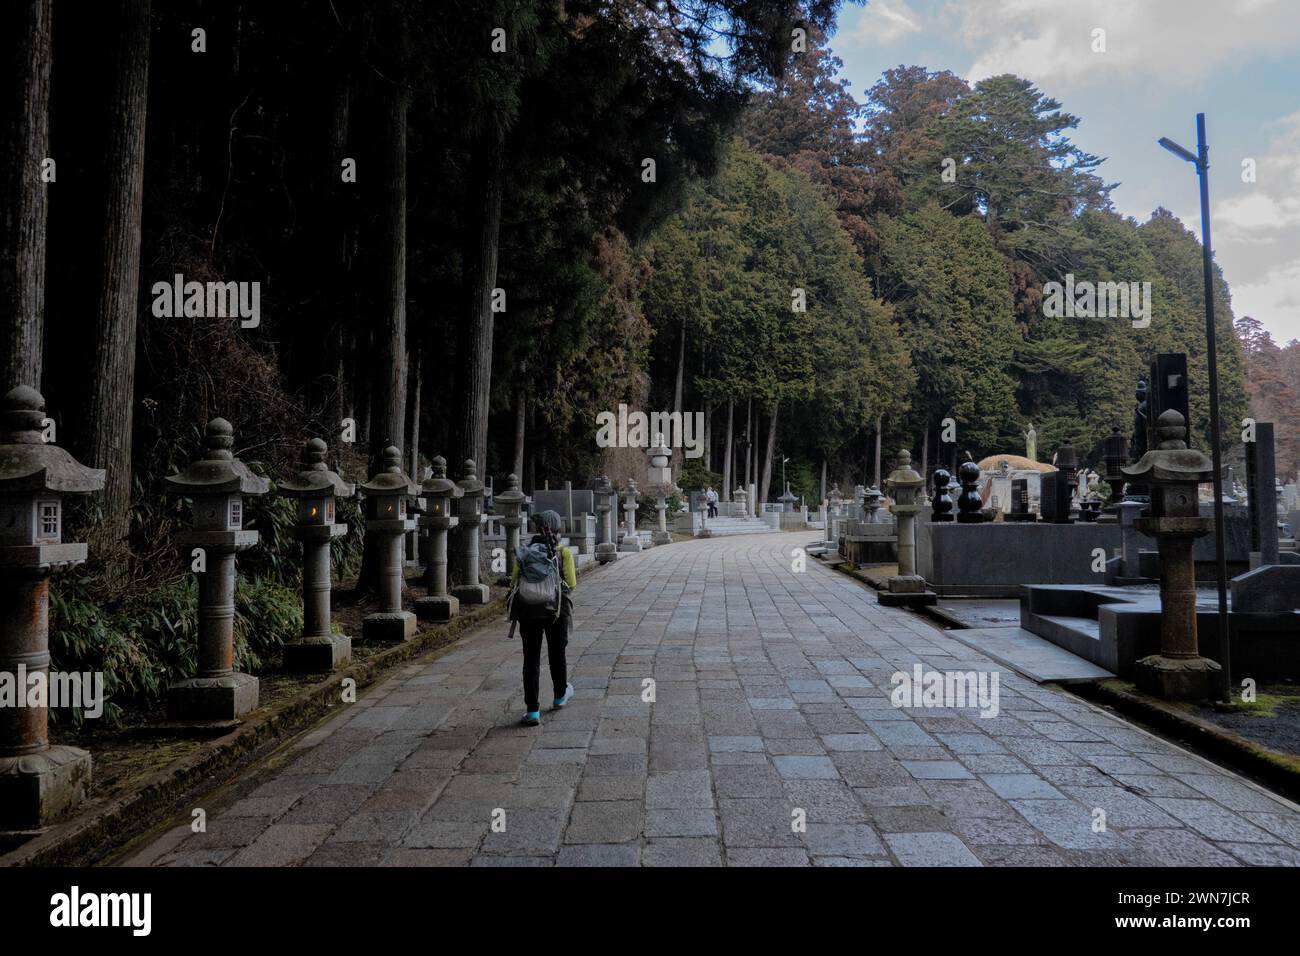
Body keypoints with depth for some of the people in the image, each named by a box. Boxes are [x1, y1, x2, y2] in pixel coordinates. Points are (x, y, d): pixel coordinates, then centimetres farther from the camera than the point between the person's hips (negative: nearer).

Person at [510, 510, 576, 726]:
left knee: (531, 659, 3)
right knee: (557, 654, 19)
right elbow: (571, 583, -9)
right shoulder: (564, 553, -4)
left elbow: (514, 583, -3)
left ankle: (532, 710, -4)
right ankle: (560, 696, 40)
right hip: (557, 610, 0)